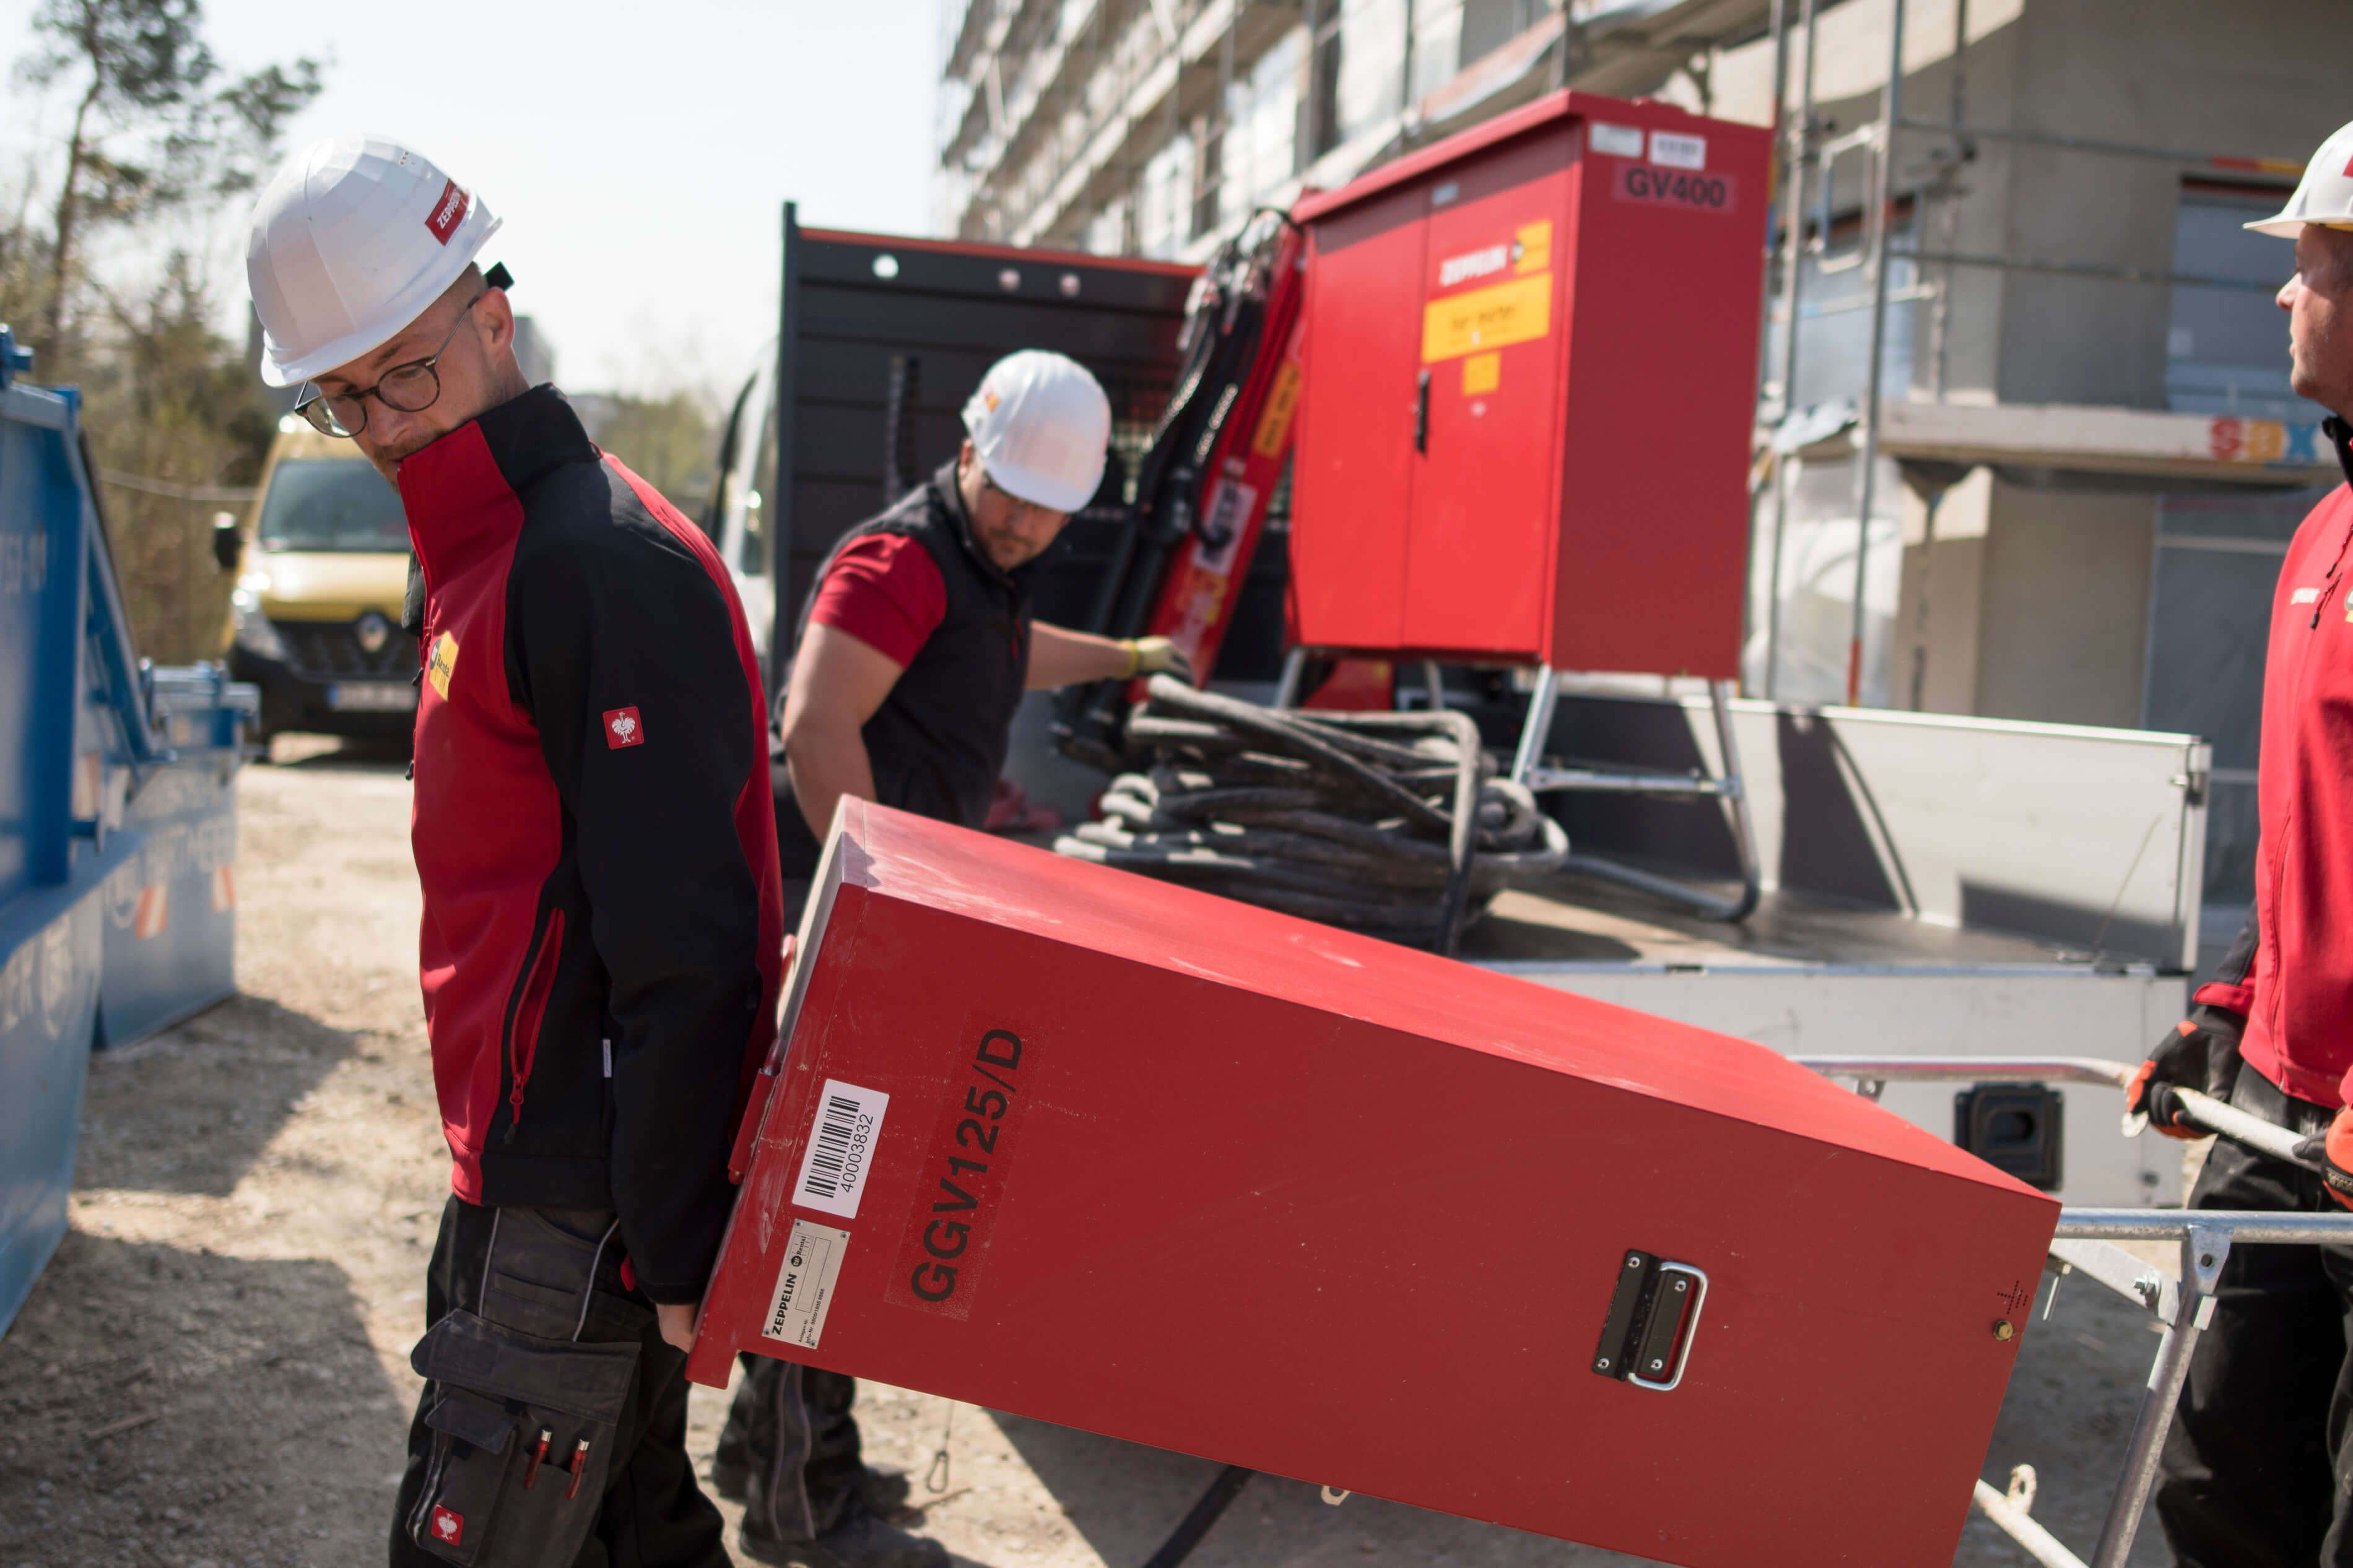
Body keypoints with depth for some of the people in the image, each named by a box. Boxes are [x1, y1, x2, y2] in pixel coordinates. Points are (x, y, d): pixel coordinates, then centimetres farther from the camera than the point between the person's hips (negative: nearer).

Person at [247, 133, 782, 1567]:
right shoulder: (480, 560, 14)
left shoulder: (604, 564, -18)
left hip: (582, 1207, -10)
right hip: (533, 1167, 10)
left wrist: (673, 1248, -21)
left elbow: (685, 950, -23)